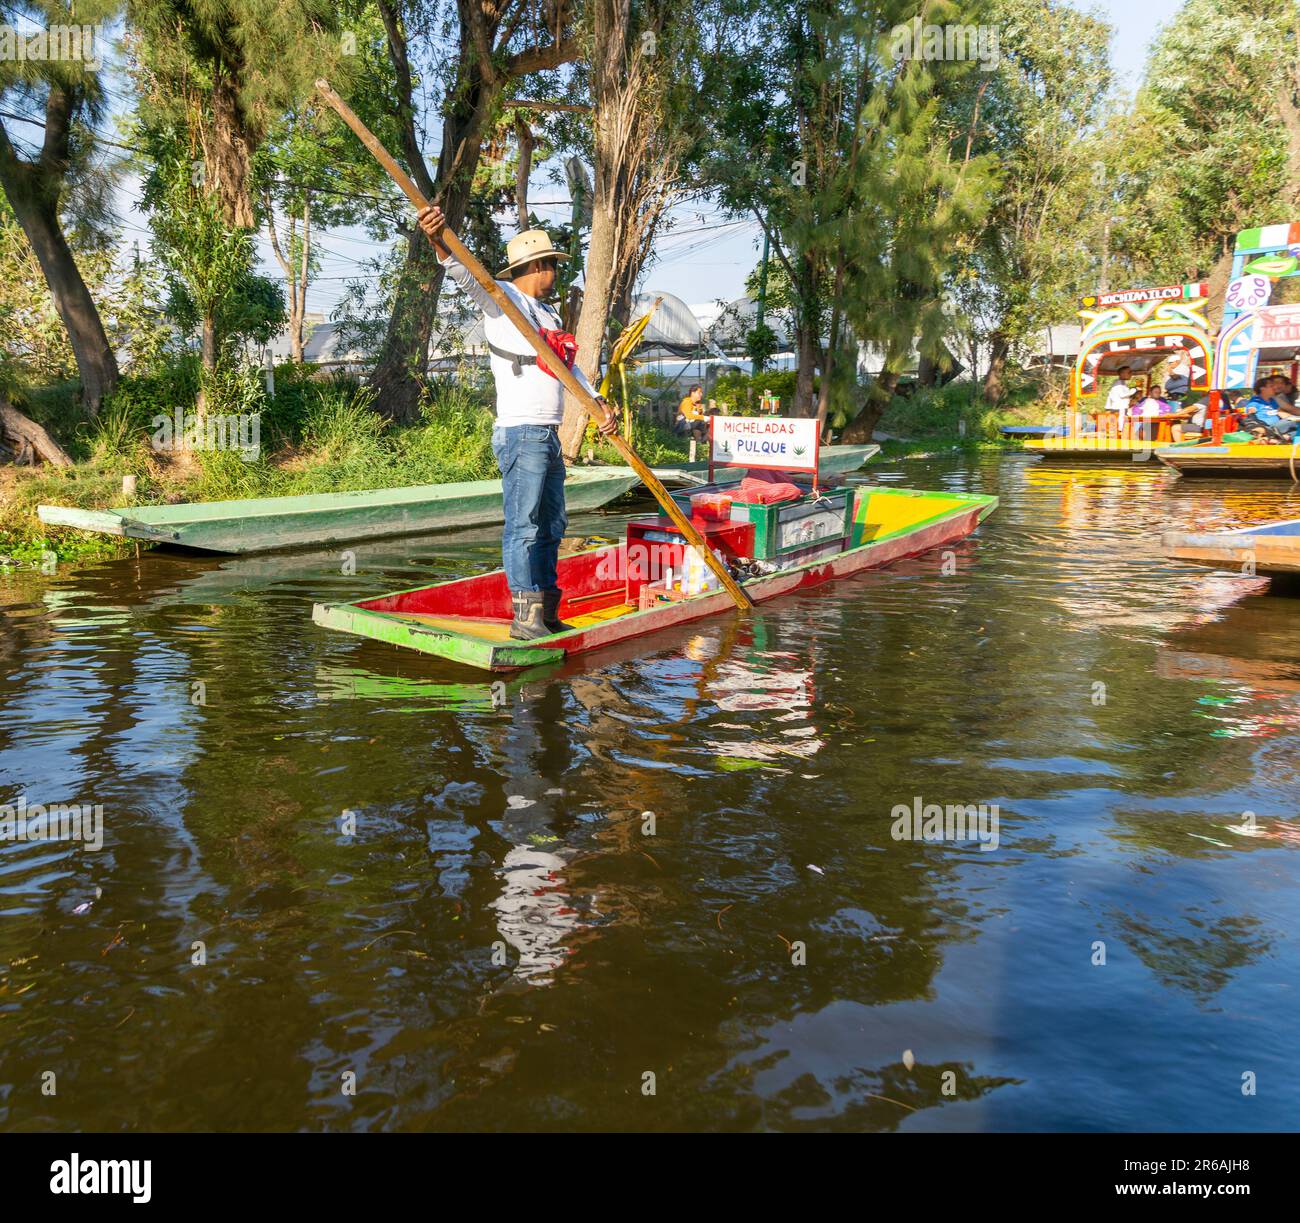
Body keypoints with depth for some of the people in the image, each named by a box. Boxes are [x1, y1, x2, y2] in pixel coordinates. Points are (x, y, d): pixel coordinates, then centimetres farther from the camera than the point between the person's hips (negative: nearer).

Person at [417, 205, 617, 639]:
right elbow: (468, 277, -20)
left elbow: (569, 368, 24)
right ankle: (525, 617, -10)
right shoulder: (503, 298, -2)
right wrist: (439, 242, -39)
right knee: (522, 525, -11)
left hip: (549, 436, 9)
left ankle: (546, 613, 20)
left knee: (551, 526, 12)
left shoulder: (548, 314, 23)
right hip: (521, 433, -9)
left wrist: (600, 404, 11)